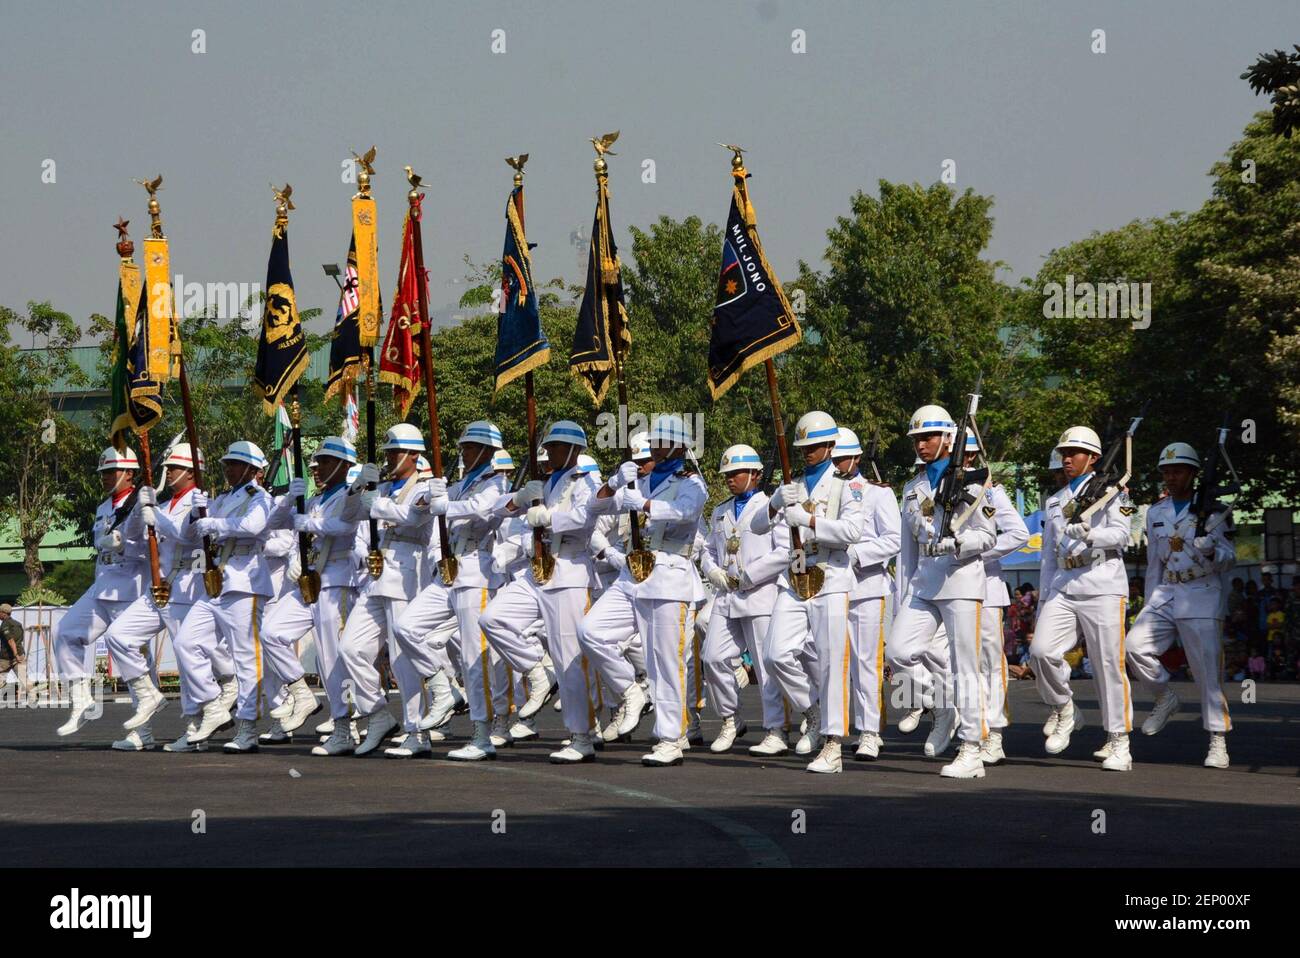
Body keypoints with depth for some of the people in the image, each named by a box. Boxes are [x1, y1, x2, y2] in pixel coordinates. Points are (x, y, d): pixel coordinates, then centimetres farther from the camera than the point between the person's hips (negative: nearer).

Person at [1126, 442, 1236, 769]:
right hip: (1166, 593, 4)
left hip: (1202, 594, -4)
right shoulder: (1156, 513, 15)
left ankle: (1218, 744, -4)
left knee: (1207, 669, -9)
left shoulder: (1214, 510, 1)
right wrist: (1148, 610, 17)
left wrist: (1211, 552, -21)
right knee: (1135, 645, -17)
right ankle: (1164, 697, 7)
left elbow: (1230, 559, 2)